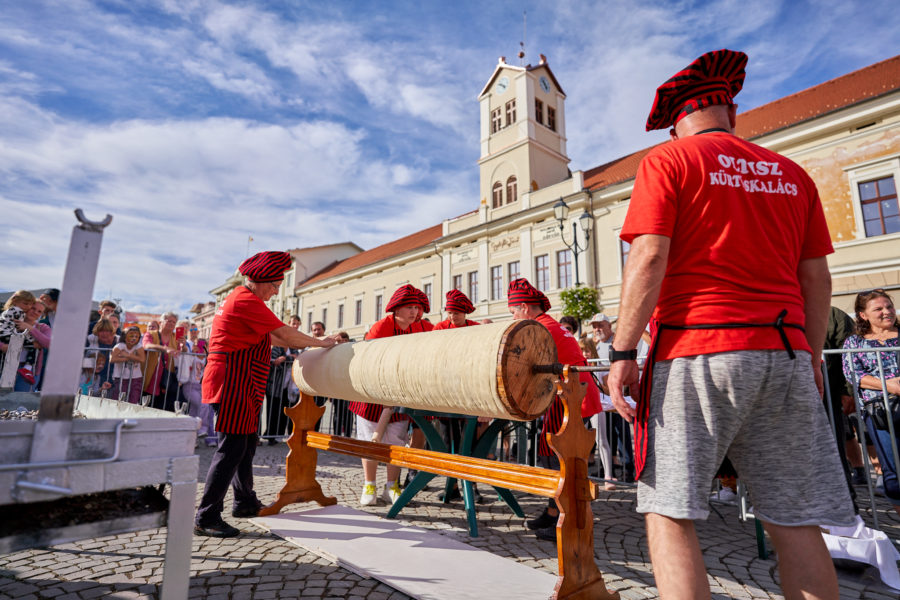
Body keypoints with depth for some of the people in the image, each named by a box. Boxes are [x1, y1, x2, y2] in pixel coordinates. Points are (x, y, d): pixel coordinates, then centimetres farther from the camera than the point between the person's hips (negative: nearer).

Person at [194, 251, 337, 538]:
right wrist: (319, 343, -3)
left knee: (248, 442, 18)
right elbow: (283, 333, -14)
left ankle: (245, 501, 31)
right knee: (232, 448, -7)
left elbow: (268, 337, 22)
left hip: (239, 384, 11)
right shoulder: (247, 300, -15)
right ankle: (206, 518, 2)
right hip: (233, 383, -11)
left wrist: (303, 344, 20)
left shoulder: (239, 298, 19)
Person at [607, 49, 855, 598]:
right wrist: (812, 356, 23)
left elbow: (648, 258, -11)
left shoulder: (667, 160, 2)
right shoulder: (791, 174, 18)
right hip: (784, 353, 6)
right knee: (796, 522, 12)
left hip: (695, 351, -6)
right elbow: (816, 276, 16)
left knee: (669, 512, 1)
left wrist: (623, 352, -10)